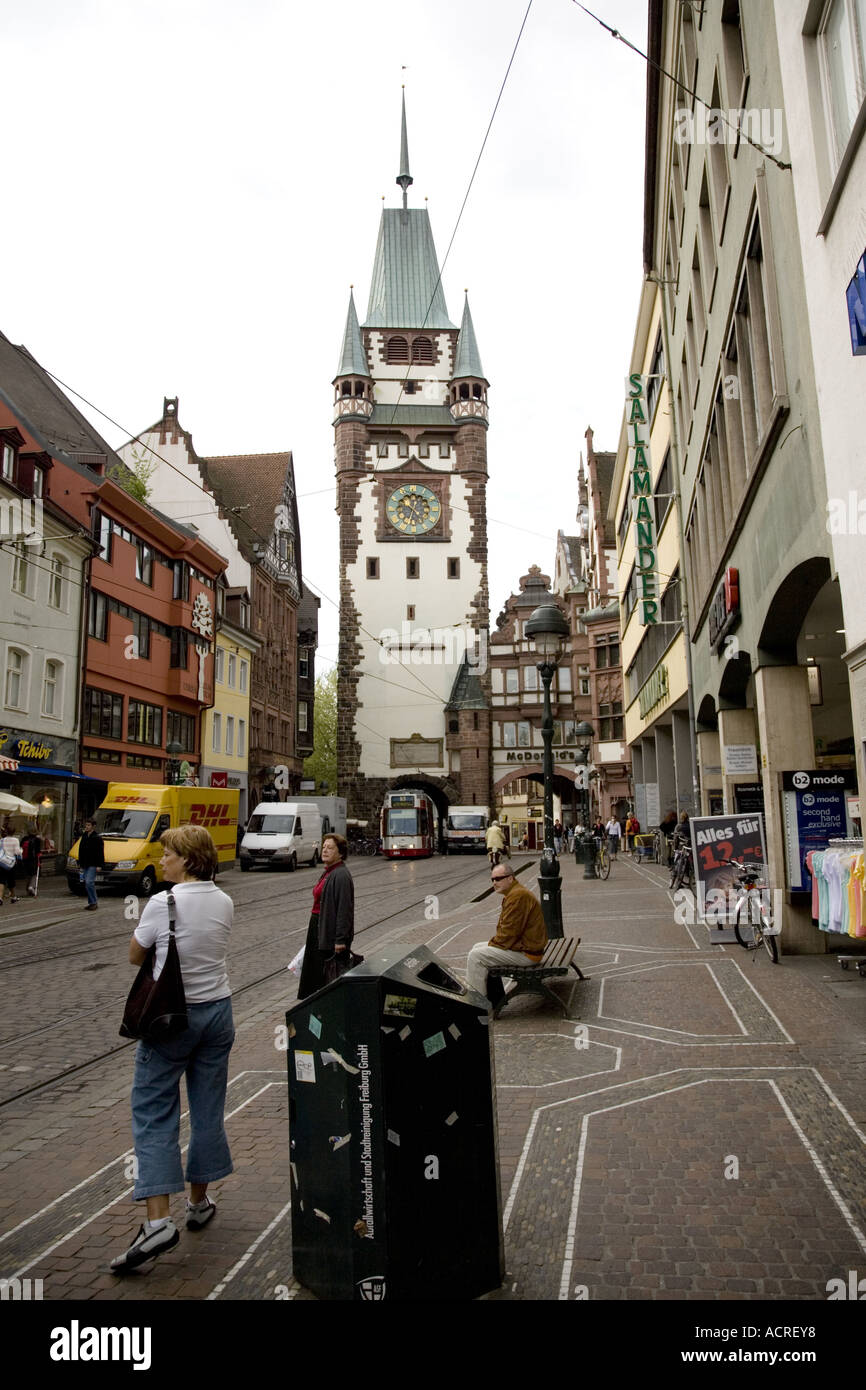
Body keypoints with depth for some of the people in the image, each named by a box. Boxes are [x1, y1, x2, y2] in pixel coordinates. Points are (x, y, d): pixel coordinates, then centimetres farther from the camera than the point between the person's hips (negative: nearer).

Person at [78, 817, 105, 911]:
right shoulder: (84, 837, 13)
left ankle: (93, 902, -9)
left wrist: (99, 865, -16)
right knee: (87, 883, 9)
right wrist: (80, 863, 19)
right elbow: (81, 851, 21)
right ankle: (92, 903, 17)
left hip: (93, 865, -8)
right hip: (85, 865, 8)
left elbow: (100, 853, -11)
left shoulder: (97, 838, -8)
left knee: (89, 882, -17)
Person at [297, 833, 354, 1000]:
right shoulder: (328, 872, 13)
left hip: (331, 934, -10)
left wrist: (340, 940, -24)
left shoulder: (341, 875, -18)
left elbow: (344, 909, -23)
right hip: (318, 929, 10)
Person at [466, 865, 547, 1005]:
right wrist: (493, 942, 6)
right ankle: (496, 999, 18)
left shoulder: (517, 896, -21)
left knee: (476, 956, -13)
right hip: (523, 945, 11)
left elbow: (509, 932, -24)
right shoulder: (513, 893, 14)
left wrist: (492, 944, -10)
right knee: (478, 947, 17)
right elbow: (505, 927, 20)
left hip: (526, 952, -11)